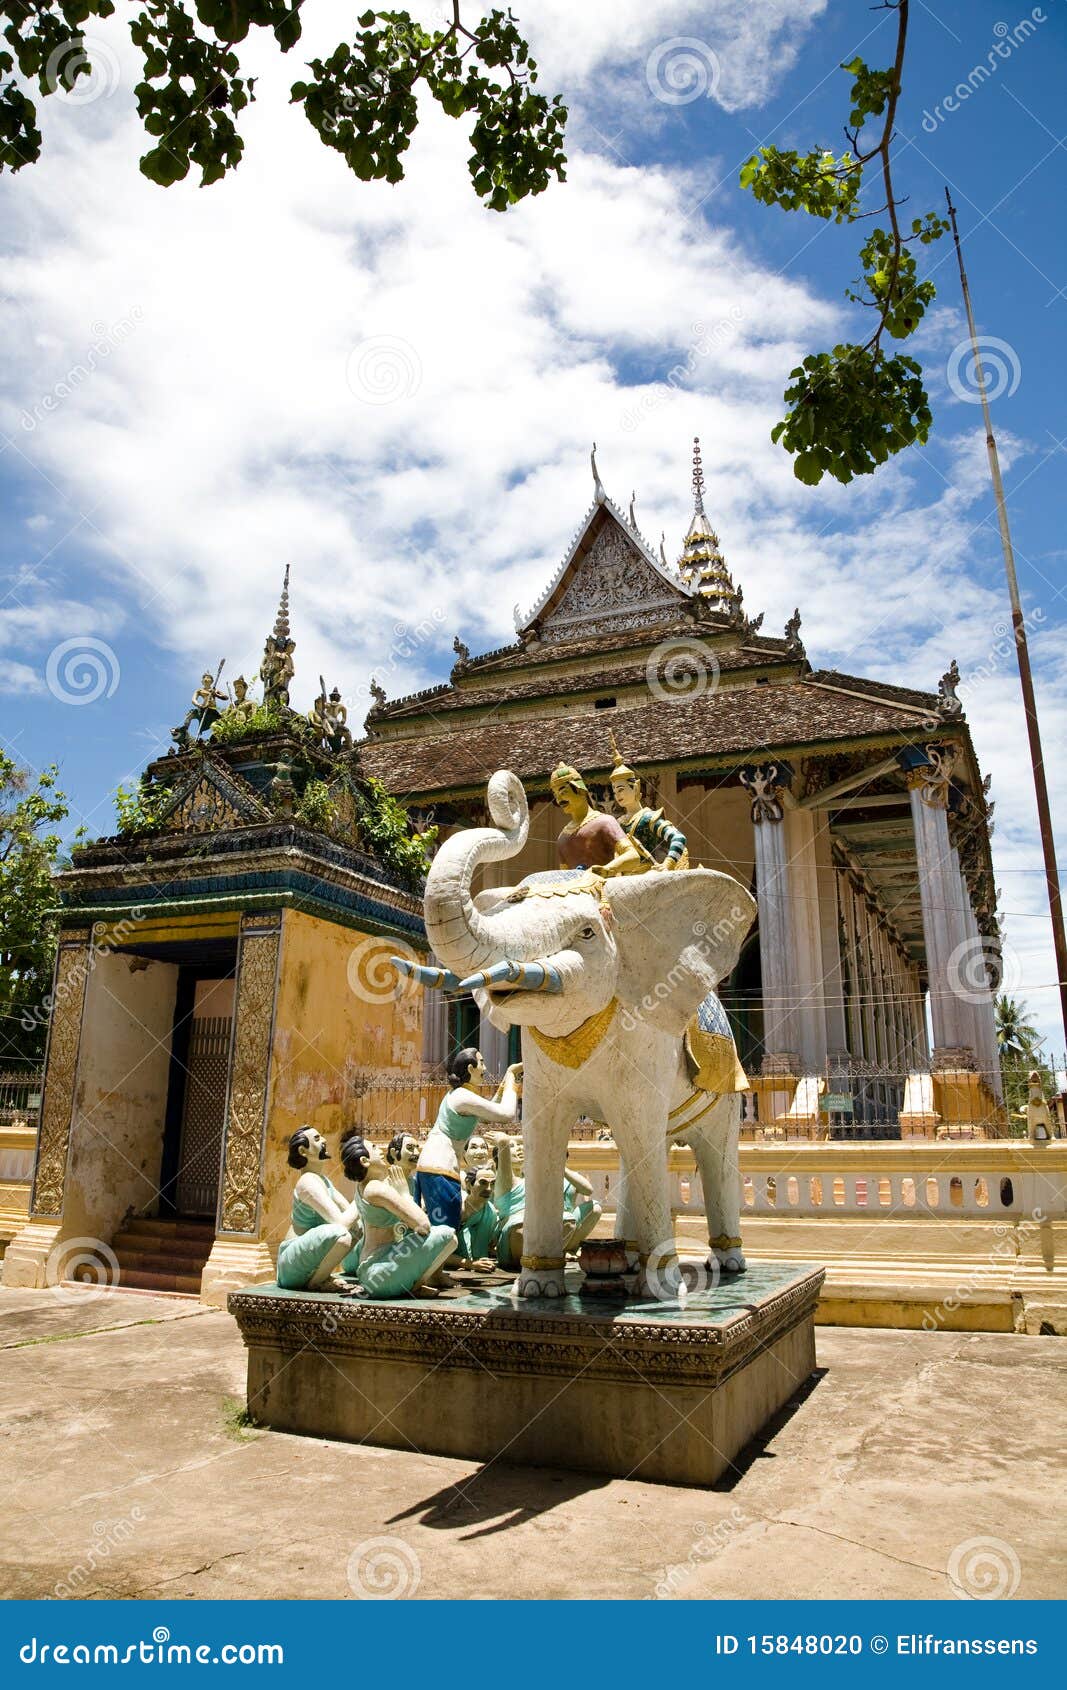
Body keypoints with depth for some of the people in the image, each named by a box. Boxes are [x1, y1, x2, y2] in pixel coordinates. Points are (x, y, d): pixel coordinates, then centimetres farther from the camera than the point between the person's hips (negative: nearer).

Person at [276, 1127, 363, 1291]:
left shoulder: (323, 1180, 13)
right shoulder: (309, 1182, -18)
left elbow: (349, 1211, 12)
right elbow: (341, 1222, -26)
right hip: (292, 1264, -10)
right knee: (340, 1235, -36)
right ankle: (314, 1283, -14)